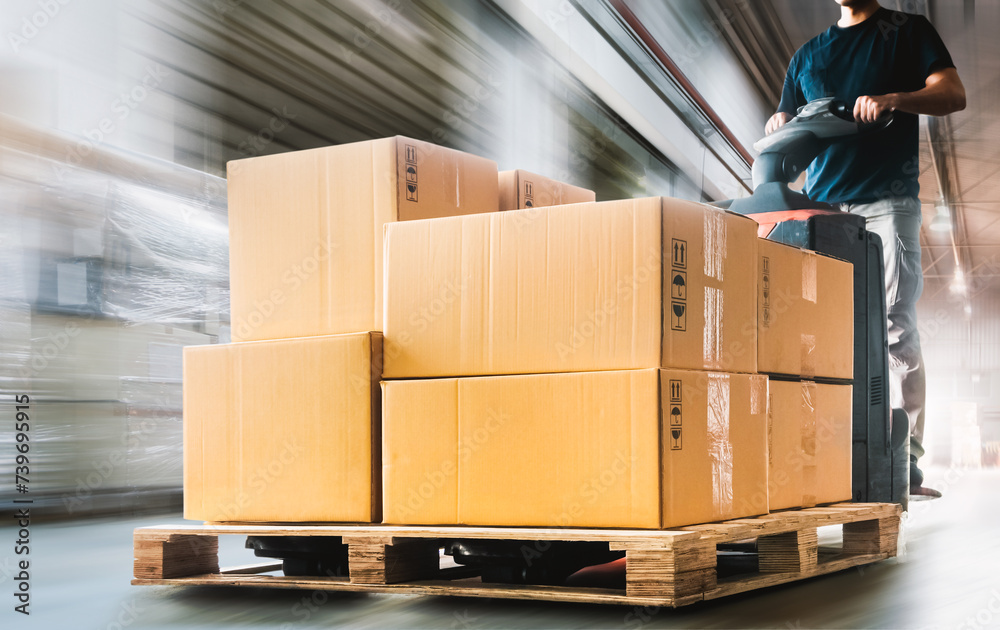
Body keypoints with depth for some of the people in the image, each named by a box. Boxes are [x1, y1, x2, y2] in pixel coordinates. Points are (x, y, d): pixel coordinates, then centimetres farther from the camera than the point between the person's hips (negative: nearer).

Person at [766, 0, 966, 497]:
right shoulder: (807, 55, 23)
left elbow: (953, 93, 1)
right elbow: (783, 129, 22)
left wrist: (892, 99, -17)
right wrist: (778, 126, -3)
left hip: (887, 202, -3)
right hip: (820, 206, 4)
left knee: (896, 330, -10)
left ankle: (904, 462, -12)